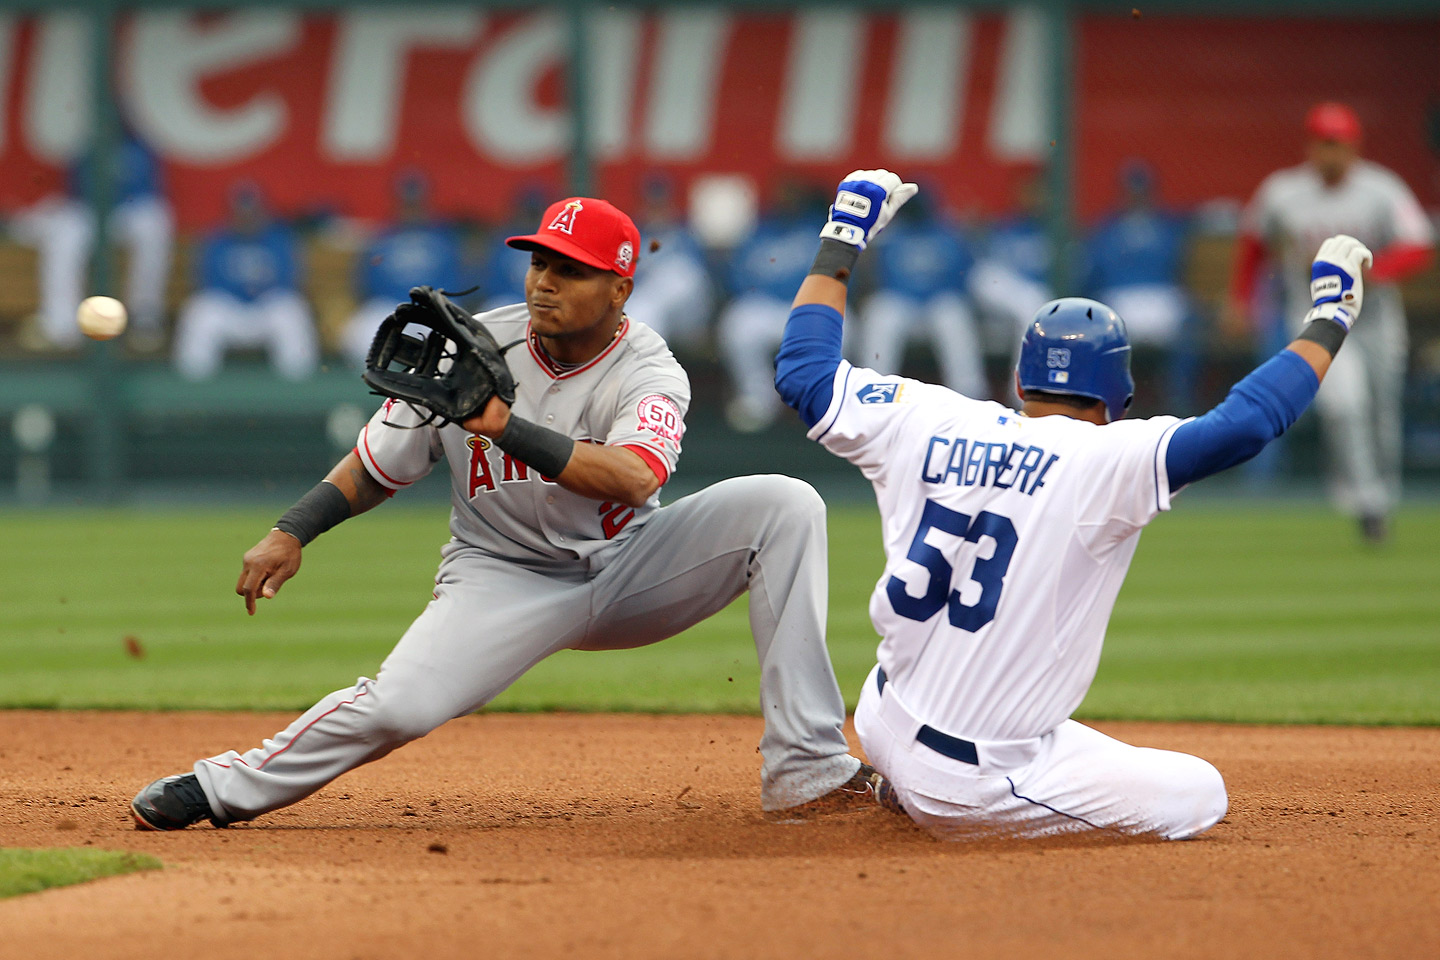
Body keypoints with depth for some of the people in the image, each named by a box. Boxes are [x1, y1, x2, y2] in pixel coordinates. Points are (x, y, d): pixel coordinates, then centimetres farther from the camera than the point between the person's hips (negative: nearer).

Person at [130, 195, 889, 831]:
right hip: (505, 575, 0)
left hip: (627, 569, 0)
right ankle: (229, 787, 0)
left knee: (784, 505, -21)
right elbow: (377, 466, 2)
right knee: (400, 702, -27)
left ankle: (804, 771, -24)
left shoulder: (648, 373, -17)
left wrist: (507, 428, -45)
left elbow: (634, 477, -39)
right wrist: (292, 532, -11)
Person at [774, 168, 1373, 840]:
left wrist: (843, 240, 18)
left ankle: (906, 792, 24)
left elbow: (803, 369, 10)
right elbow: (1245, 424, -23)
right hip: (979, 778, -8)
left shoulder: (926, 423, -2)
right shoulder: (1107, 460, -17)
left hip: (882, 725, 8)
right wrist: (1330, 318, -10)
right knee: (1198, 793, 1)